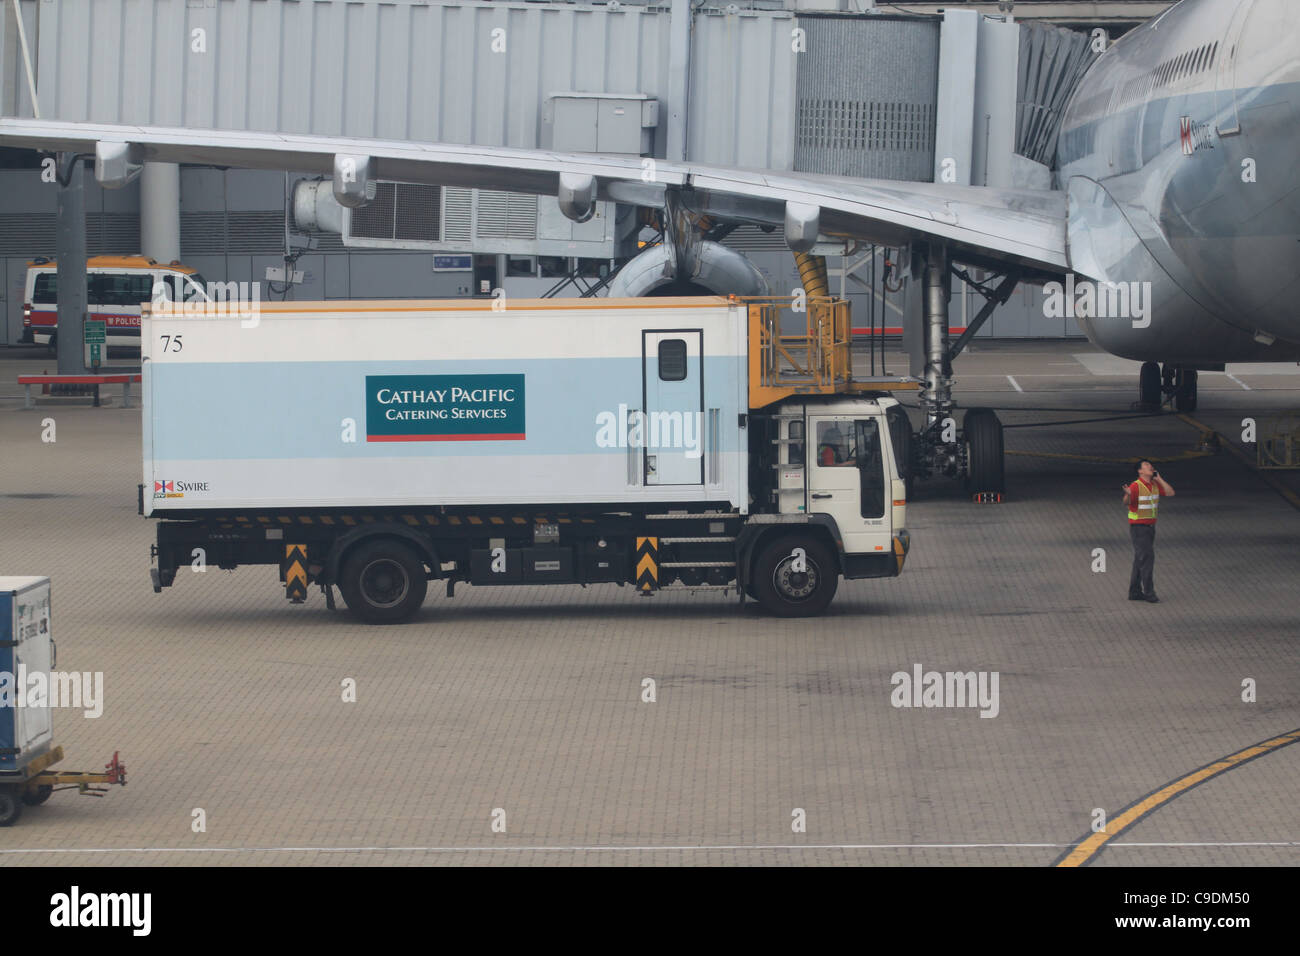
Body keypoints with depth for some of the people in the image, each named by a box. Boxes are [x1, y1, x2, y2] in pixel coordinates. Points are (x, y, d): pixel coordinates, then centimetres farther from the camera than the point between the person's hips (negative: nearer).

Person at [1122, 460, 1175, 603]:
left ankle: (1135, 592, 16)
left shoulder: (1155, 485, 7)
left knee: (1140, 561, 11)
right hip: (1138, 528, -8)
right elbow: (1126, 502, -32)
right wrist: (1128, 495, -56)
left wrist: (1158, 478, -2)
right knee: (1147, 558, -13)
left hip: (1150, 527, 8)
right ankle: (1149, 592, -10)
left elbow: (1170, 493, 1)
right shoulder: (1135, 486, -17)